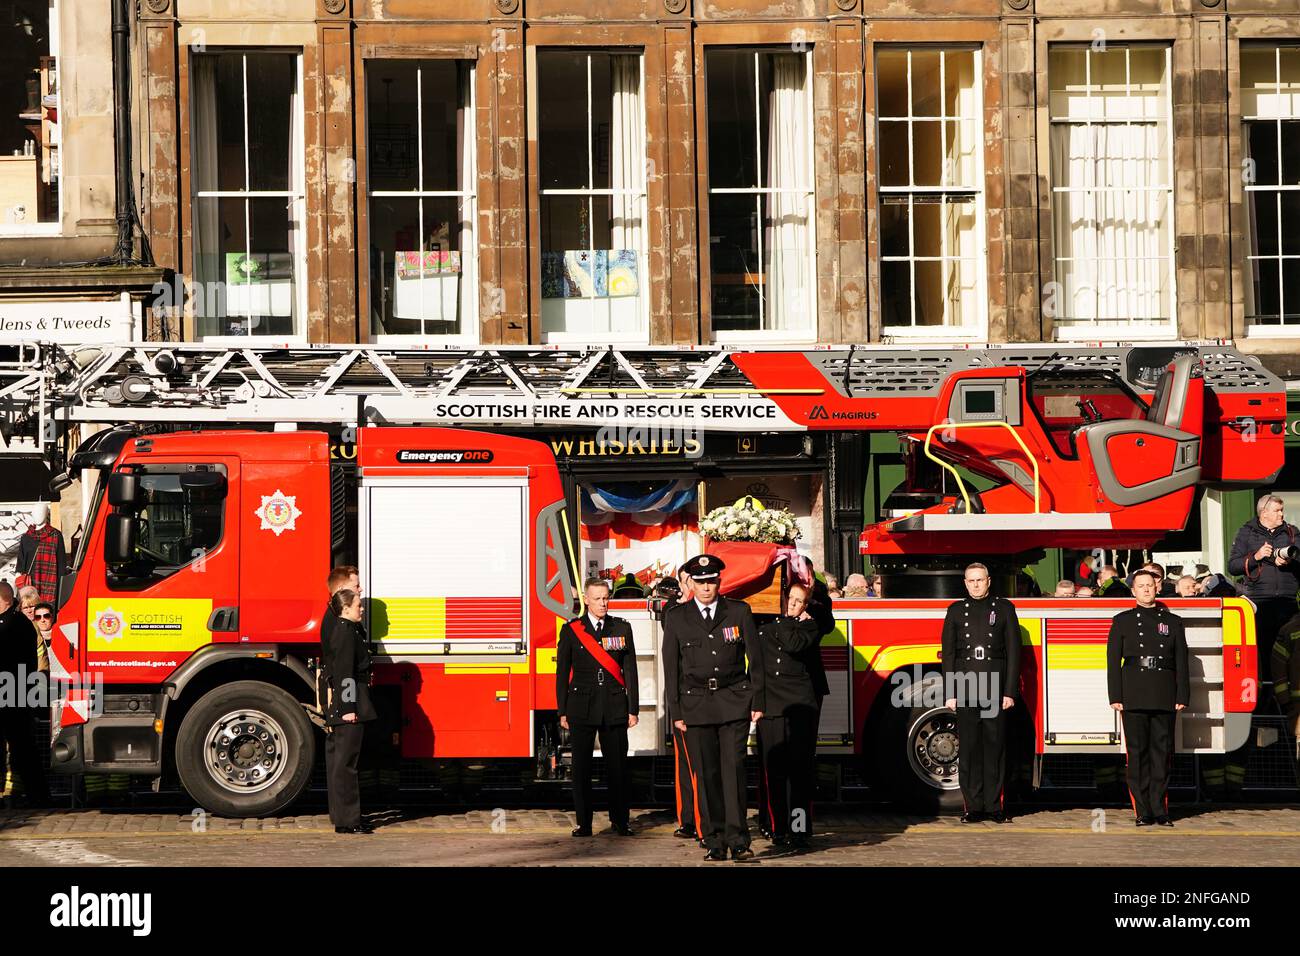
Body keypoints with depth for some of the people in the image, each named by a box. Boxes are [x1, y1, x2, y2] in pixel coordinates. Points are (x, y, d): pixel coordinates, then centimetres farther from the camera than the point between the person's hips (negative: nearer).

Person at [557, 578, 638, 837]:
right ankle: (583, 823, 6)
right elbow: (562, 673, 4)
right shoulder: (571, 630, 3)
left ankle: (619, 820, 13)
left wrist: (632, 709, 1)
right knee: (581, 767, 1)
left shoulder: (622, 628, 7)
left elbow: (630, 670, 6)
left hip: (615, 707, 1)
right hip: (581, 707, -1)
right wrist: (562, 712, 0)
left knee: (618, 765, 3)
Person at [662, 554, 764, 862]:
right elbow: (671, 668, 8)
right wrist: (676, 712, 3)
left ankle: (738, 841, -9)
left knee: (733, 769, -8)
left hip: (734, 702, -1)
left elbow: (755, 658, 7)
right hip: (696, 705, 1)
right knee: (706, 775, 1)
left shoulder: (739, 612, 6)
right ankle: (714, 842, 5)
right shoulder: (676, 618, 7)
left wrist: (757, 702, 1)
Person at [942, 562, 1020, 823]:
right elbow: (948, 654, 8)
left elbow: (1013, 652, 3)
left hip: (995, 689, -1)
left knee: (995, 747, 1)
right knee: (968, 749, 1)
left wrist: (1010, 691, -5)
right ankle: (973, 806, 4)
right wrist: (949, 693, 0)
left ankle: (995, 806, 5)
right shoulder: (956, 611, 11)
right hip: (965, 688, 1)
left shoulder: (1004, 608, 7)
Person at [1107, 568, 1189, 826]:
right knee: (1137, 752, -2)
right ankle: (1142, 812, 1)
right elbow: (1113, 660, 5)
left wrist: (1182, 696, 1)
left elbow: (1181, 662, 10)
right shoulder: (1122, 621, 10)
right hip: (1134, 697, -1)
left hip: (1164, 698, 1)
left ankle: (1159, 810, 6)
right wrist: (1115, 696, -4)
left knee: (1162, 752, 1)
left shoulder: (1172, 622, 13)